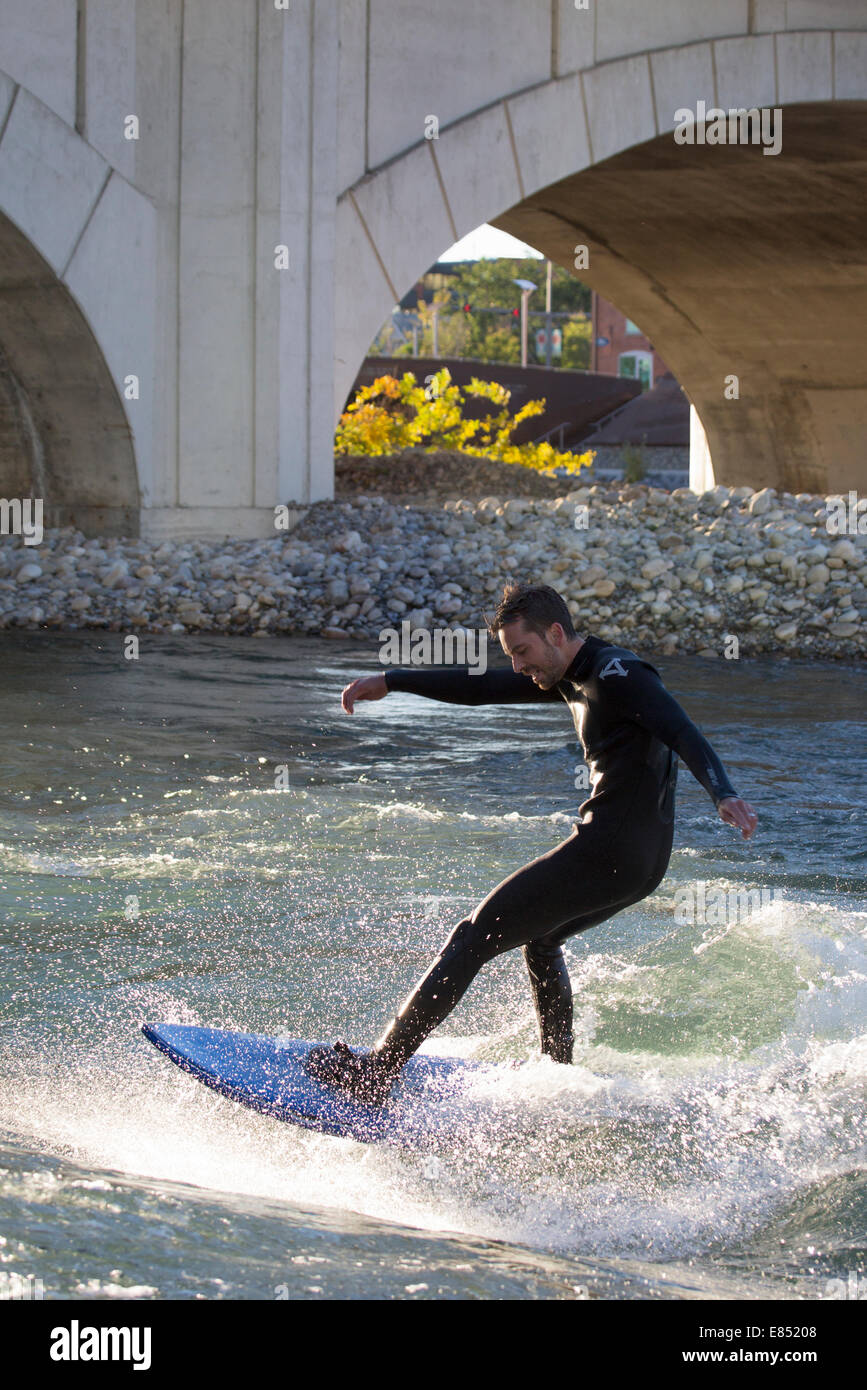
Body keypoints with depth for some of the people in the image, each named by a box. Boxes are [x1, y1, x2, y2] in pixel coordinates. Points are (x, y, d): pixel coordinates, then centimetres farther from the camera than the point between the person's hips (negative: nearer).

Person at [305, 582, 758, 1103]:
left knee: (475, 938, -6)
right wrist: (391, 681, 22)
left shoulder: (617, 675, -15)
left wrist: (725, 794, -46)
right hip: (641, 860, 10)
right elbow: (482, 688, 22)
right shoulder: (576, 677, 15)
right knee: (539, 938, 34)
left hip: (607, 851, -10)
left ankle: (378, 1072, -6)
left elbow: (684, 732, -29)